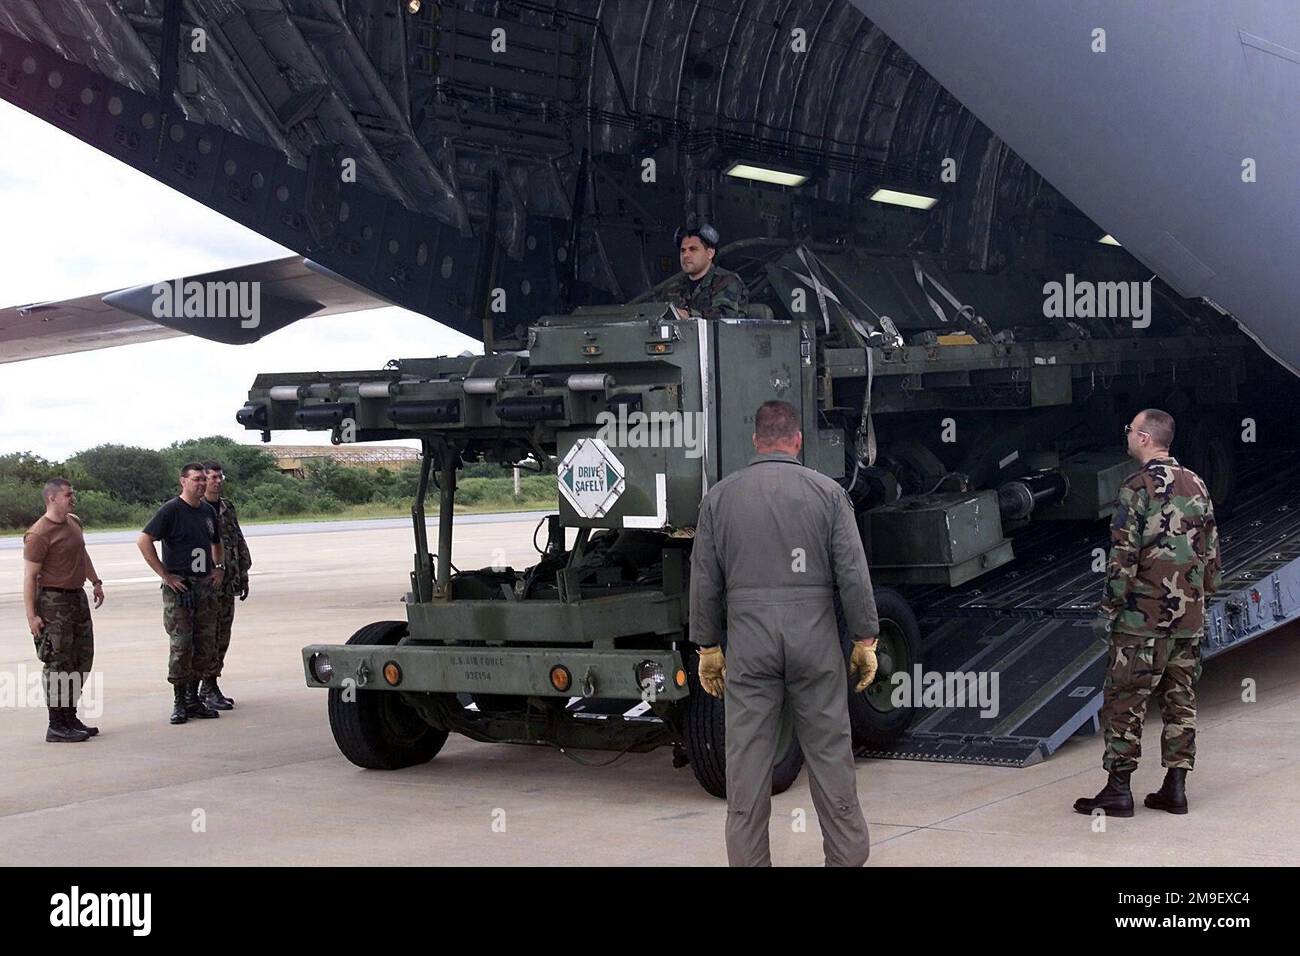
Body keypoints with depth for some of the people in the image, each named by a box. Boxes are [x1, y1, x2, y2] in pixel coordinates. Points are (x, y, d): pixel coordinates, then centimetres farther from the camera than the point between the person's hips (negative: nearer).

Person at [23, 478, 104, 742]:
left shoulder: (74, 523, 9)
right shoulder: (38, 535, -18)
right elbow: (30, 577, -18)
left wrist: (95, 582, 28)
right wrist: (32, 616, -21)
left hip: (77, 597, 9)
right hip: (53, 602, -9)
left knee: (82, 661, 13)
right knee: (58, 665, -5)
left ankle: (70, 717, 23)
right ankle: (56, 727, 1)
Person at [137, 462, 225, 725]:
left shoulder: (208, 511, 13)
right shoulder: (171, 510, -8)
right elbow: (143, 541, -15)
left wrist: (217, 568, 15)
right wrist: (165, 575, -15)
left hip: (205, 585, 7)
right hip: (179, 587, -7)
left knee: (205, 645, 7)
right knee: (181, 646, -5)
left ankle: (193, 698, 16)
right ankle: (179, 703, 3)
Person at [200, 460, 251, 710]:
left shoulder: (227, 508, 15)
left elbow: (239, 542, 19)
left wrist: (243, 576, 16)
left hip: (227, 584, 7)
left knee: (222, 637, 9)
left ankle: (211, 685, 17)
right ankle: (208, 690, -2)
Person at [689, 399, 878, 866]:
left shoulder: (720, 497, 4)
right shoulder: (827, 491, 1)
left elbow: (705, 581, 6)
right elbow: (853, 574, -3)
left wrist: (707, 647, 14)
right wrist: (865, 640, 4)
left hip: (749, 641, 0)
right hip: (814, 636, 0)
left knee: (748, 757, 4)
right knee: (829, 751, 8)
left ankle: (748, 860, 7)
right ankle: (847, 853, 16)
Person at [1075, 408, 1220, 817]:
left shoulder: (1138, 487, -10)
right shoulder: (1196, 485, 11)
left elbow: (1123, 555, -14)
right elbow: (1212, 549, 15)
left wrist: (1110, 607, -8)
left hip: (1143, 616, -6)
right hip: (1189, 615, 7)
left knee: (1124, 701, 0)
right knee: (1181, 700, 11)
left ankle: (1118, 788, 0)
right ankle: (1175, 787, 13)